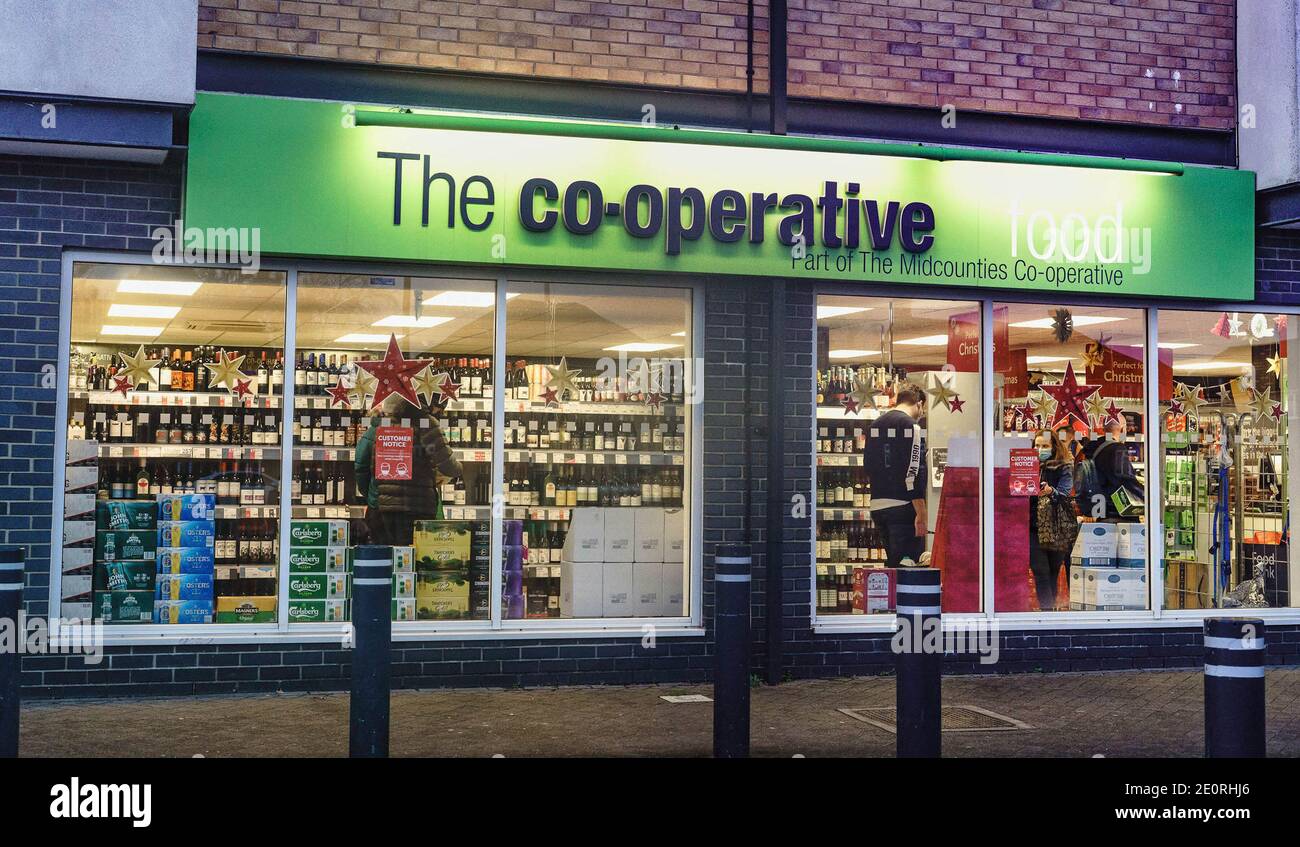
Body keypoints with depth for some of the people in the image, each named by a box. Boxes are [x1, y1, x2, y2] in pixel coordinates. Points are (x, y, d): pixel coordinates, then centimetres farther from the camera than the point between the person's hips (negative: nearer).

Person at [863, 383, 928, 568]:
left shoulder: (875, 425, 14)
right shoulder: (910, 426, -10)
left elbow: (867, 467, 19)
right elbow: (913, 471, -16)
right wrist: (921, 514, -16)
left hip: (877, 506, 8)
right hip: (903, 507, -8)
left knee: (892, 564, 16)